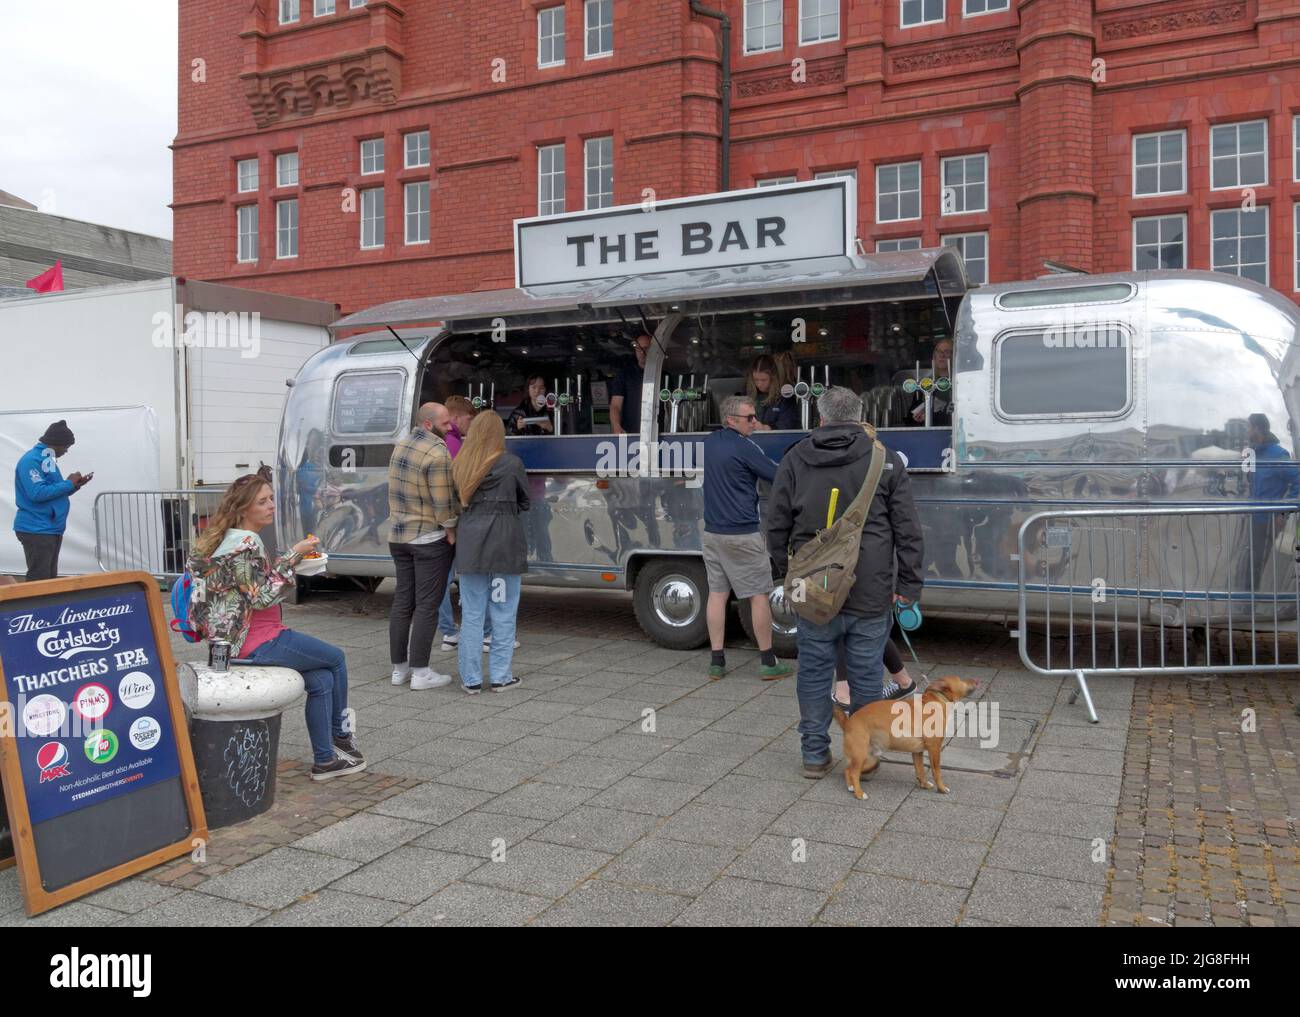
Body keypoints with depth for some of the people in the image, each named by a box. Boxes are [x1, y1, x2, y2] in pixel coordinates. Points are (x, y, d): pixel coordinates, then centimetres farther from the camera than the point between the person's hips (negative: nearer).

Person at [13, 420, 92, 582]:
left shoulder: (47, 460, 16)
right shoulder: (31, 460, -14)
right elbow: (37, 493, -25)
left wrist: (75, 485, 6)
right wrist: (68, 484, -15)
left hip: (52, 529, 10)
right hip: (36, 530, -10)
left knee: (50, 578, 12)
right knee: (39, 581, -10)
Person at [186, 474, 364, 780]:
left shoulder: (232, 539, 14)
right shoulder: (245, 543, -18)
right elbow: (262, 597, -22)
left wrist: (292, 560, 12)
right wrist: (293, 556, -20)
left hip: (244, 641, 10)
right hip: (258, 644, -10)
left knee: (321, 680, 7)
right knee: (335, 658, 5)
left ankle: (324, 760, 10)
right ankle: (341, 734, 21)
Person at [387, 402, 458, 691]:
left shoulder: (401, 446, 9)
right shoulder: (437, 453, -18)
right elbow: (443, 501, -18)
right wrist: (451, 534, -7)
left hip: (398, 536, 8)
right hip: (430, 538, -8)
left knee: (402, 601, 12)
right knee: (426, 605, -2)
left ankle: (399, 668, 19)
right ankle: (420, 673, 1)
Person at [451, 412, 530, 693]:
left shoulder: (460, 465, 5)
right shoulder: (511, 463, -7)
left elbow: (459, 501, 11)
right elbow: (524, 502, 4)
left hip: (470, 546, 3)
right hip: (505, 546, -3)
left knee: (471, 614, 9)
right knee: (503, 614, 7)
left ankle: (471, 678, 14)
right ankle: (500, 677, 13)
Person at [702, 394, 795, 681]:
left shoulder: (709, 443, 9)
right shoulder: (743, 448, -15)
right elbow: (778, 475, -11)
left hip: (712, 532, 7)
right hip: (742, 535, -7)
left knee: (717, 593, 9)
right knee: (759, 595, 3)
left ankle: (716, 661, 11)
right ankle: (768, 662, 8)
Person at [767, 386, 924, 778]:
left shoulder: (795, 460, 4)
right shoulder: (885, 460, 1)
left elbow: (777, 527, 8)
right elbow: (908, 530, -1)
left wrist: (788, 573, 19)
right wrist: (908, 585, 3)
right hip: (870, 595, -1)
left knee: (814, 673, 11)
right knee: (866, 678, 8)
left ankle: (815, 754, 19)